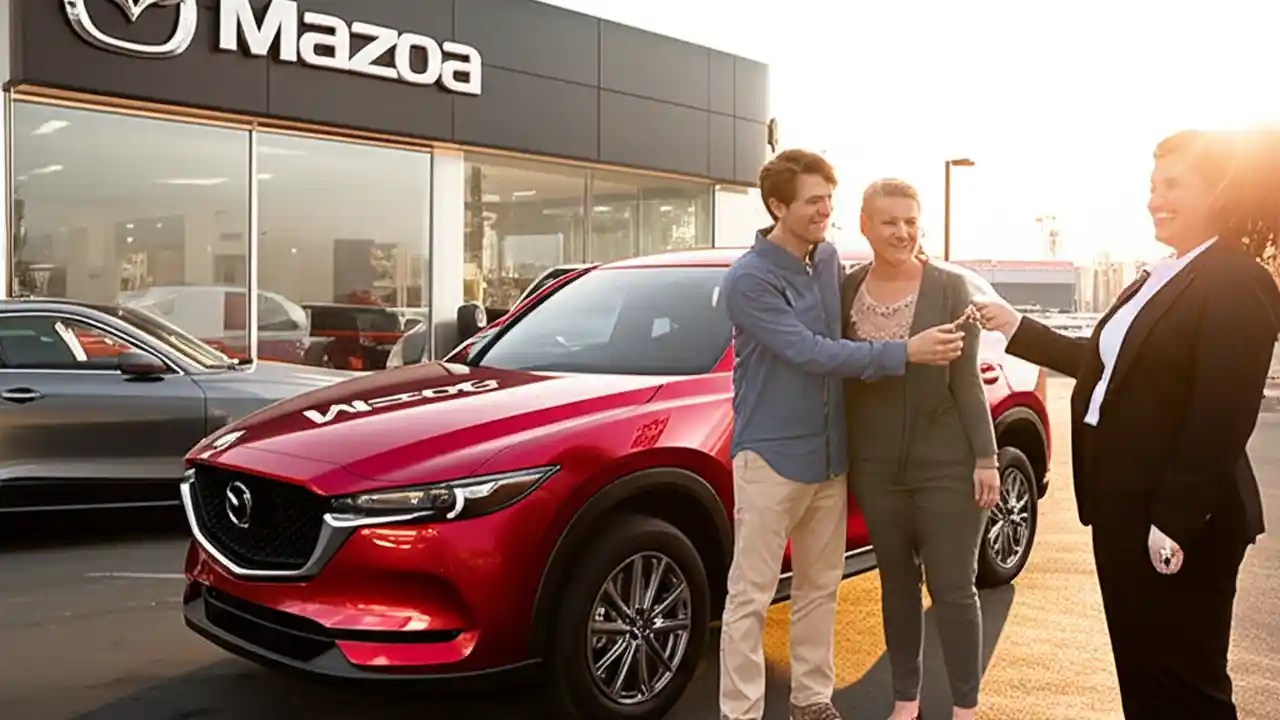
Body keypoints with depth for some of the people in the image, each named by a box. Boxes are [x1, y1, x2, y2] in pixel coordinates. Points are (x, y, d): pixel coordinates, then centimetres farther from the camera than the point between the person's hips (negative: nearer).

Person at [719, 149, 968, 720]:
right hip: (771, 455, -7)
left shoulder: (830, 259, 5)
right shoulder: (749, 279, -17)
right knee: (751, 596, -1)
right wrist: (905, 353, -24)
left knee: (819, 587, 16)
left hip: (829, 454, 7)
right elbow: (810, 352, -22)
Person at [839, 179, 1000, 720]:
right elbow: (839, 375, 6)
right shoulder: (847, 290, 2)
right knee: (897, 585, 14)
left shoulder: (949, 287, -6)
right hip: (876, 466, 3)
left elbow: (966, 379, -5)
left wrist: (986, 457, -7)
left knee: (953, 588, 4)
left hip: (946, 463, -3)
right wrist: (841, 457, 6)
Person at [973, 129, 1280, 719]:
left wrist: (1173, 522, -23)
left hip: (1178, 519, -8)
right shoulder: (1157, 278, 13)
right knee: (1138, 666, 18)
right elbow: (1103, 365, 19)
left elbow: (1223, 419, -22)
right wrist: (1017, 328, 16)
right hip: (1124, 508, 9)